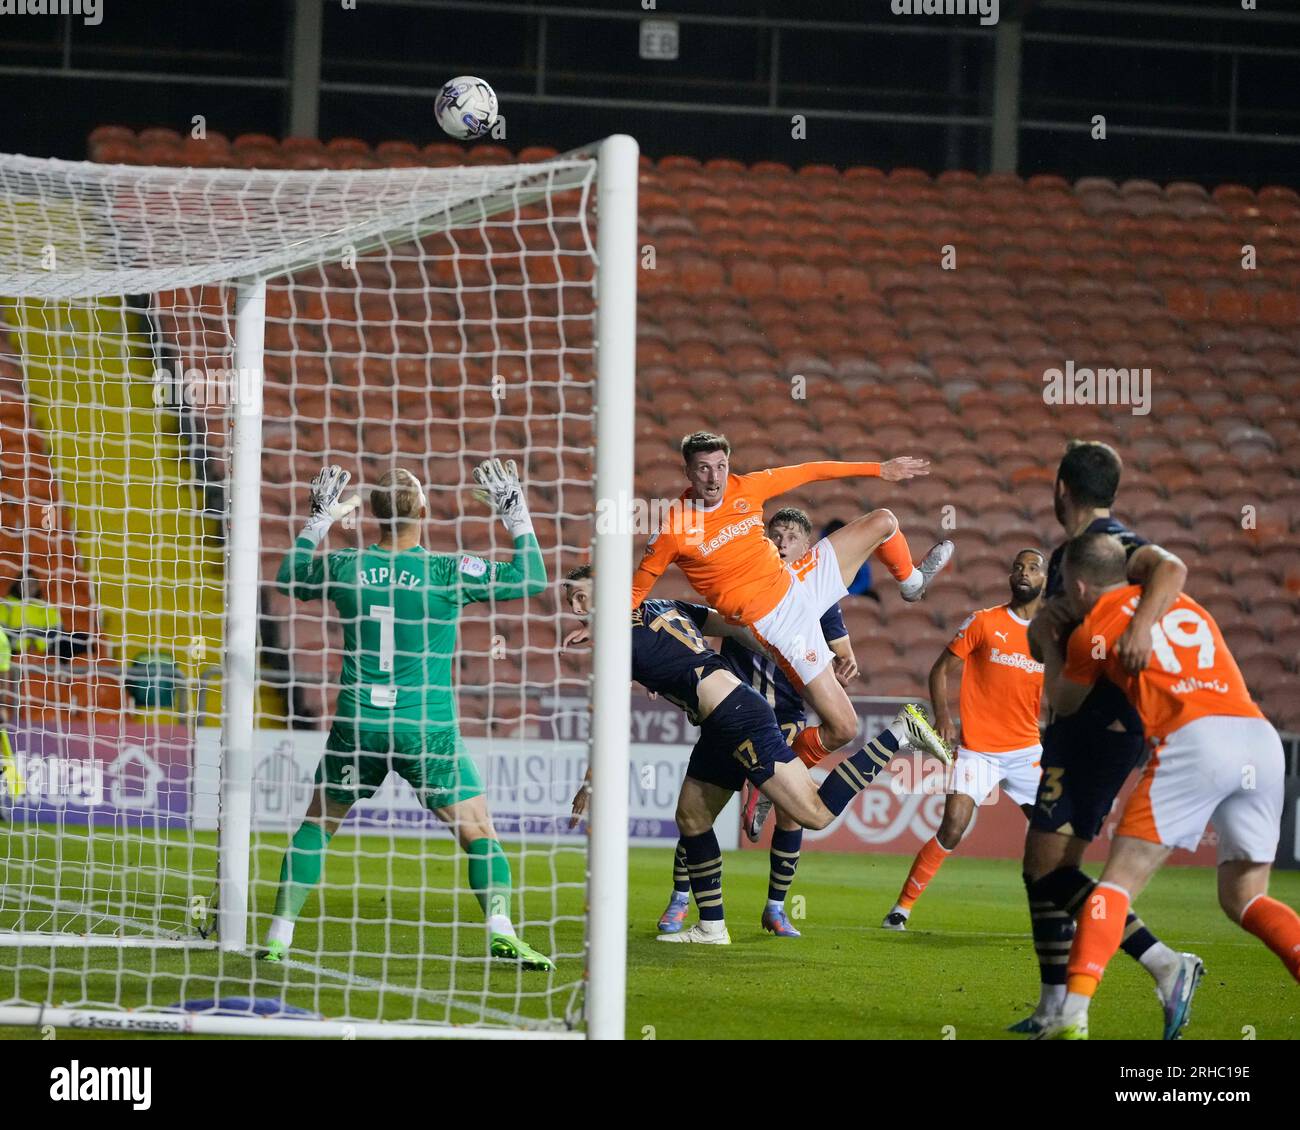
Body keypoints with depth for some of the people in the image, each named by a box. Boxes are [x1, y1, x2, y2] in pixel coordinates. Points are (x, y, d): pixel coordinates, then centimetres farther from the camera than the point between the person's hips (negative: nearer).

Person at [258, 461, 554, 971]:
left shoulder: (343, 566, -1)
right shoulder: (445, 571, -9)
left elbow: (288, 579, 20)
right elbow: (530, 580, -2)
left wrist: (320, 519, 26)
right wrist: (515, 513, 5)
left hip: (356, 726, 2)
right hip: (427, 731, -2)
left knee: (316, 823, 19)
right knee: (478, 832, 4)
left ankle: (278, 936, 14)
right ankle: (500, 930, -16)